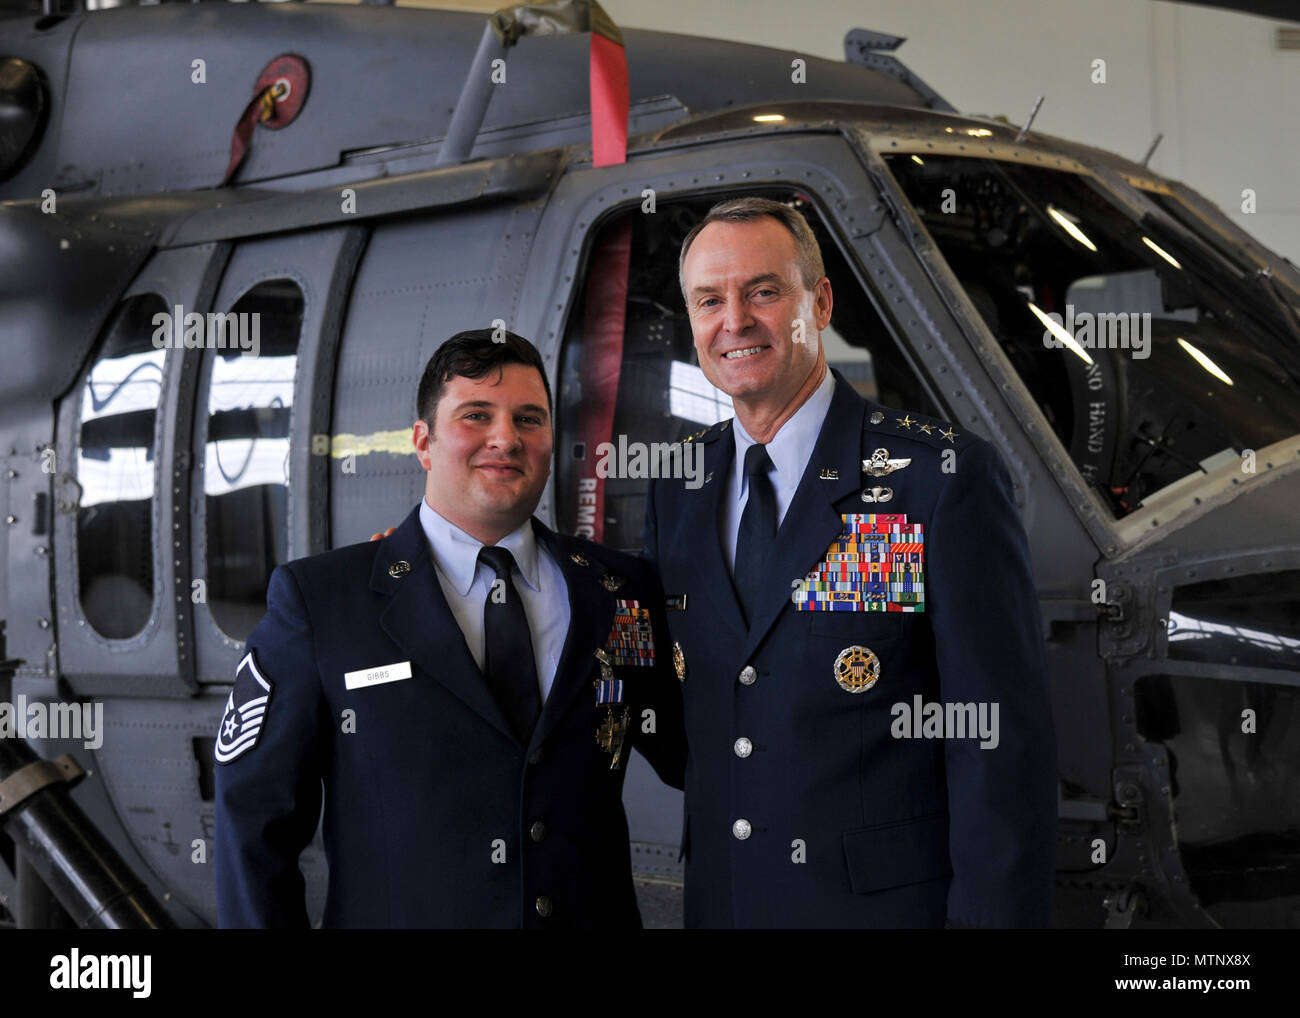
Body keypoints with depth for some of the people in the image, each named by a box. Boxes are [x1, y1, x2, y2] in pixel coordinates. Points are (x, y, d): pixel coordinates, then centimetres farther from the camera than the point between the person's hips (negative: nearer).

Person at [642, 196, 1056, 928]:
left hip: (889, 899, -5)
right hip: (722, 900, 5)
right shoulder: (677, 491, 8)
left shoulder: (945, 476, -9)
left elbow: (1002, 740, -12)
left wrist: (993, 914, -18)